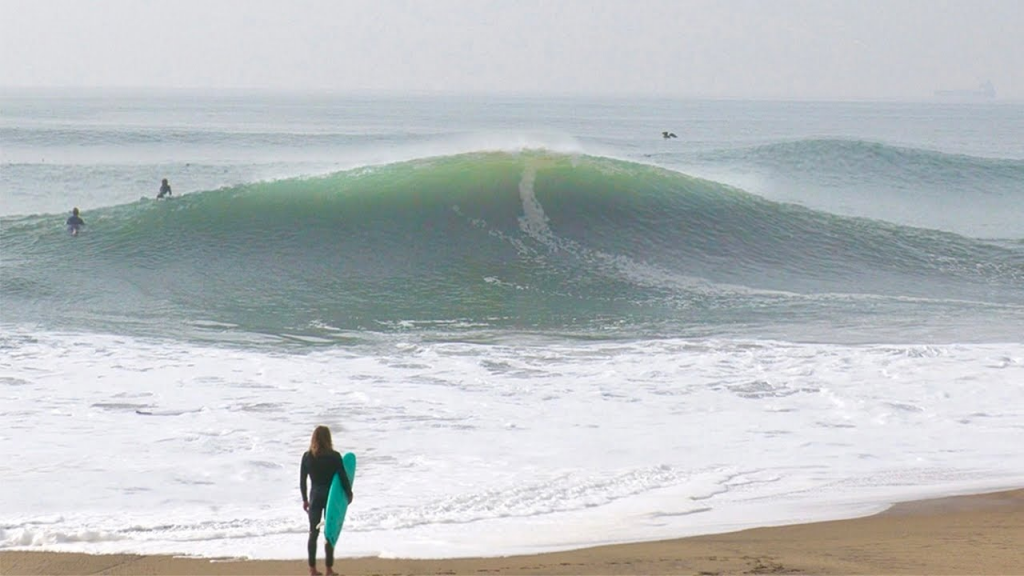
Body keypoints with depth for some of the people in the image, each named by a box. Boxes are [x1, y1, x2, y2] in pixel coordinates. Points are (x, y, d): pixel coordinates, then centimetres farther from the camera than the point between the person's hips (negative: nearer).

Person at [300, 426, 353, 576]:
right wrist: (349, 494, 7)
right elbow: (343, 477, -8)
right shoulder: (334, 456, -11)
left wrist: (305, 499, 13)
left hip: (315, 496, 2)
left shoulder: (307, 457, -2)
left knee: (313, 533, 9)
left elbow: (302, 480, 3)